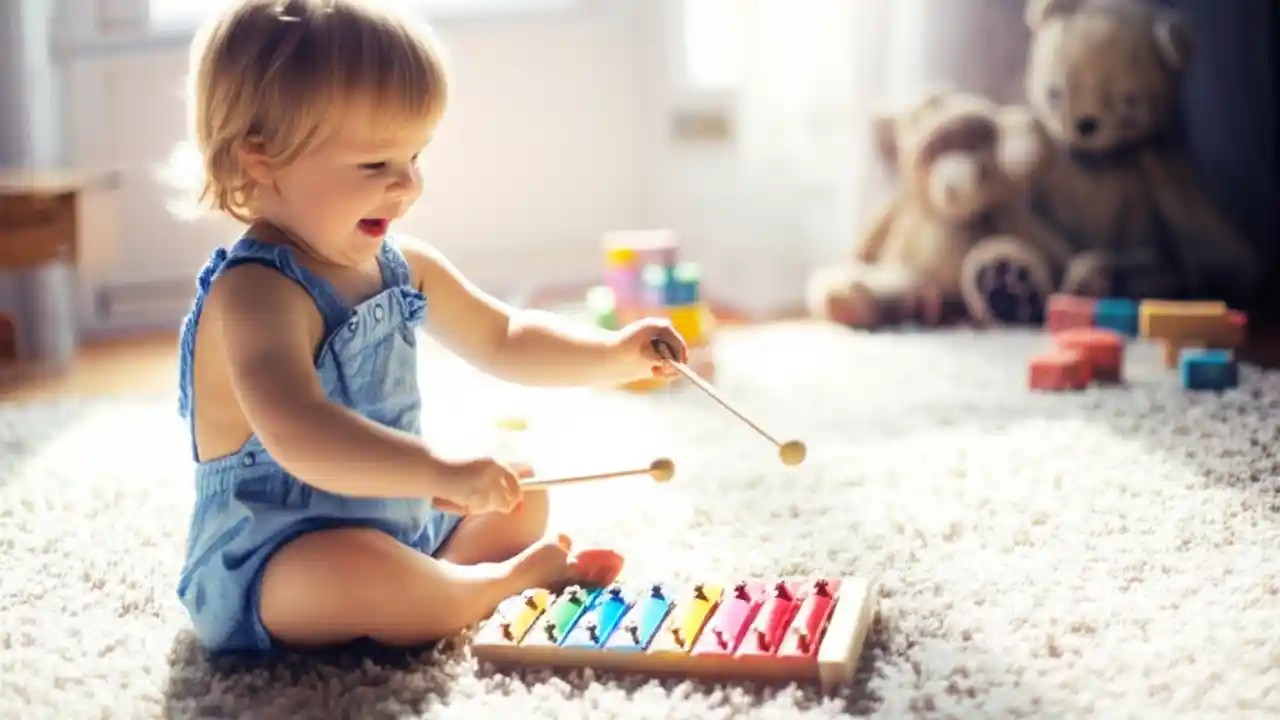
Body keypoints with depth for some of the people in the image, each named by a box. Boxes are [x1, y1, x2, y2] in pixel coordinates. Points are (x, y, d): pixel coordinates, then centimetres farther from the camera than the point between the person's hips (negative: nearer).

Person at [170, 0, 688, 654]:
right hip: (268, 565, -9)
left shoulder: (404, 268, 3)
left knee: (521, 496, 21)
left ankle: (443, 581, -7)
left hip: (402, 525, 9)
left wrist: (615, 355, 1)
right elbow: (296, 433, -43)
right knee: (358, 570, -39)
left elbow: (503, 340, 16)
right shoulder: (254, 292, -26)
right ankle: (499, 584, -9)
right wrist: (442, 471, -52)